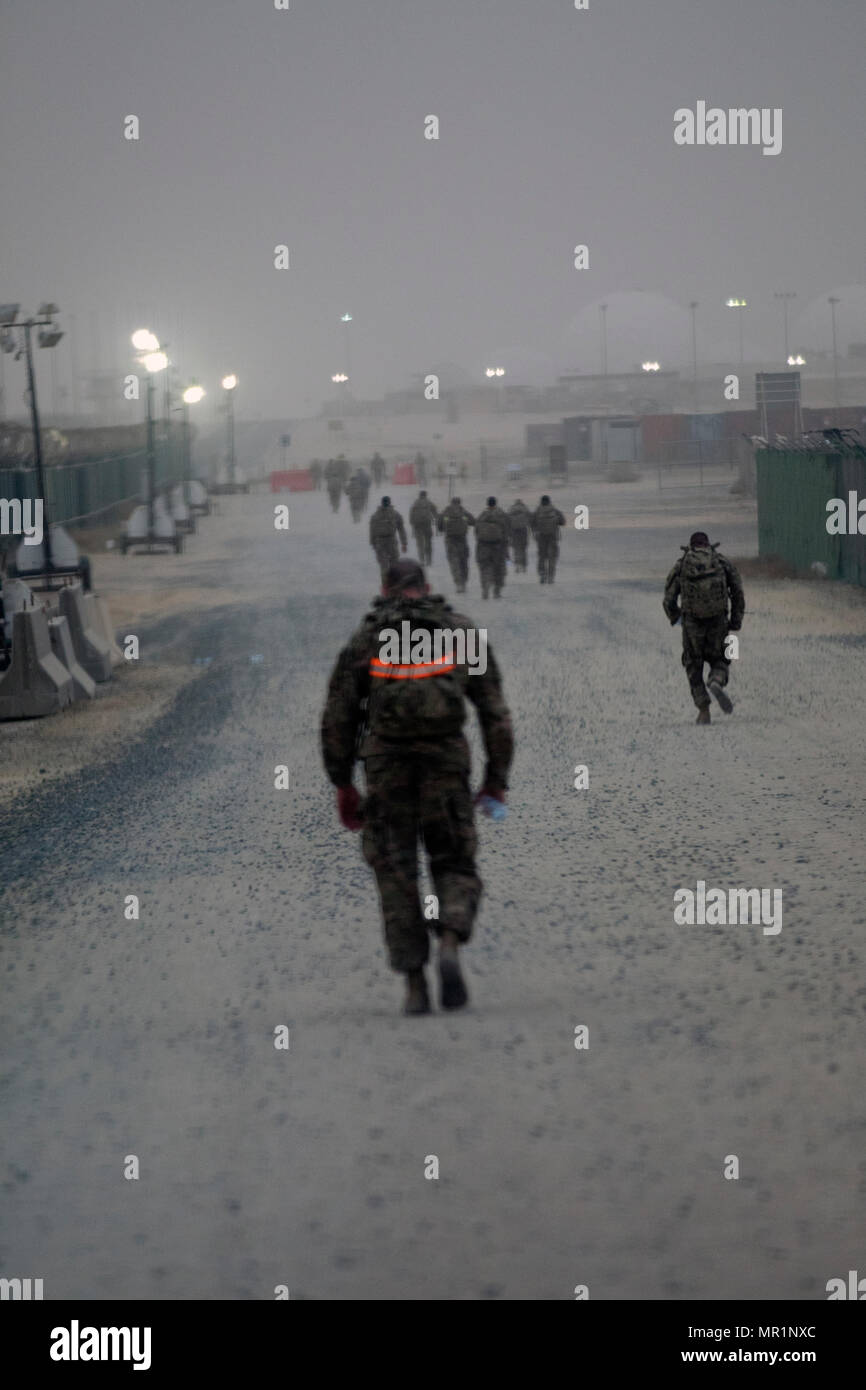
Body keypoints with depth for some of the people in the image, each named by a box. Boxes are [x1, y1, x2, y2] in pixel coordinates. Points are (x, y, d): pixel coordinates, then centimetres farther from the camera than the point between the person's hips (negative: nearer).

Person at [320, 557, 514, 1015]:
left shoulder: (364, 638, 6)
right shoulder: (462, 632, 8)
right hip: (446, 766, 0)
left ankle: (414, 987, 3)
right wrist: (496, 779, 10)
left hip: (387, 766, 0)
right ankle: (450, 949, -18)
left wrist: (342, 784, 12)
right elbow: (495, 711, 4)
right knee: (454, 867, 10)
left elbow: (337, 716, 4)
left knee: (396, 875, 8)